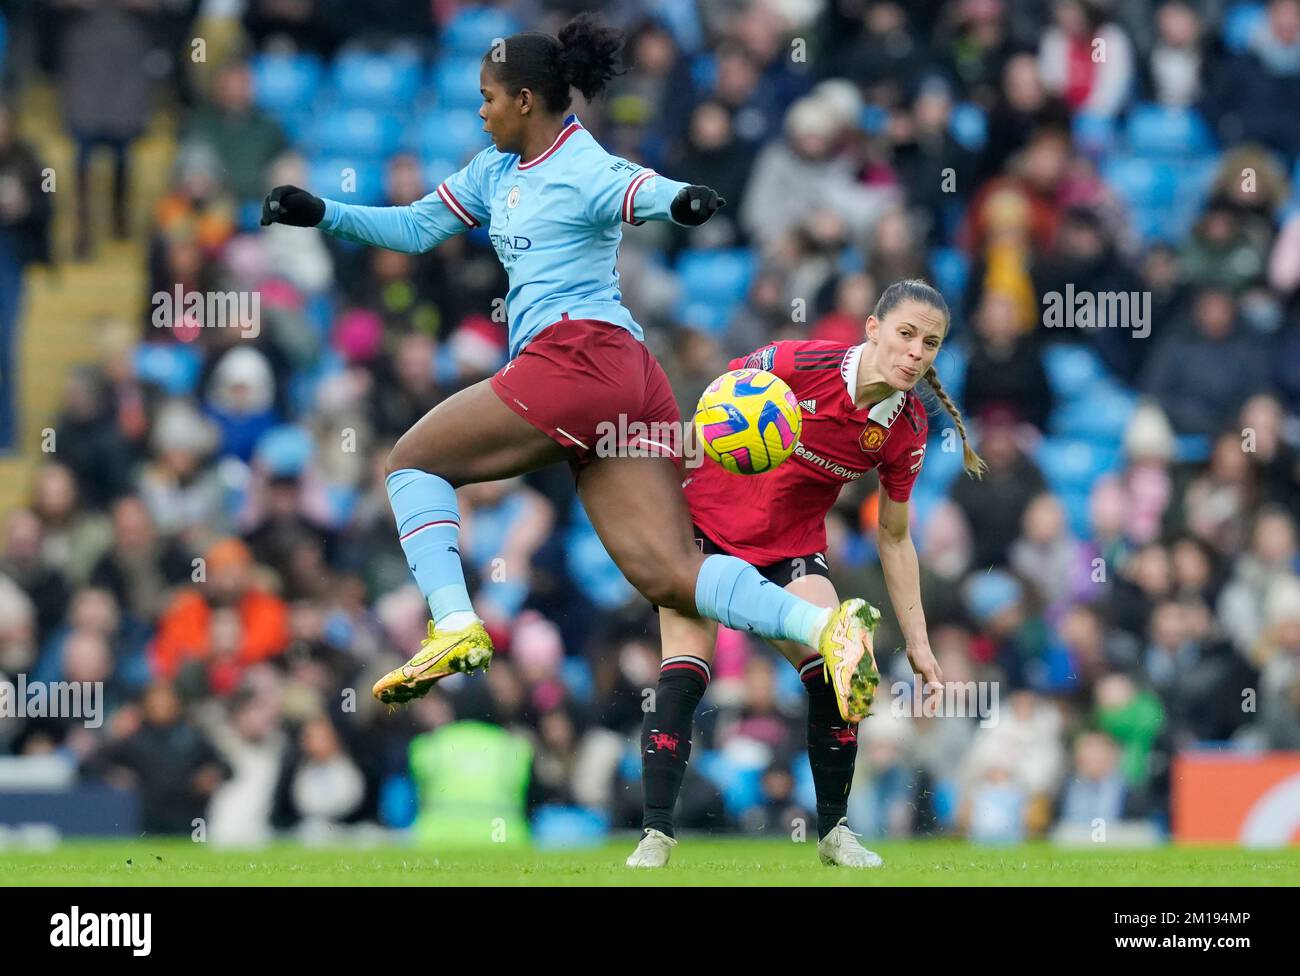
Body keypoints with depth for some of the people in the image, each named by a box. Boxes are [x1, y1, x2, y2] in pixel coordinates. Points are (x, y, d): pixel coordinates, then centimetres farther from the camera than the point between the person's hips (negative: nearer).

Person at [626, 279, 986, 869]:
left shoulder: (907, 430, -10)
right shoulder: (799, 364, -24)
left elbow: (894, 538, 2)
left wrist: (917, 641, 2)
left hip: (792, 549, 3)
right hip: (705, 528, -3)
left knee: (838, 675, -15)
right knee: (683, 677, -18)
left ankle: (833, 831, 3)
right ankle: (655, 836, -11)